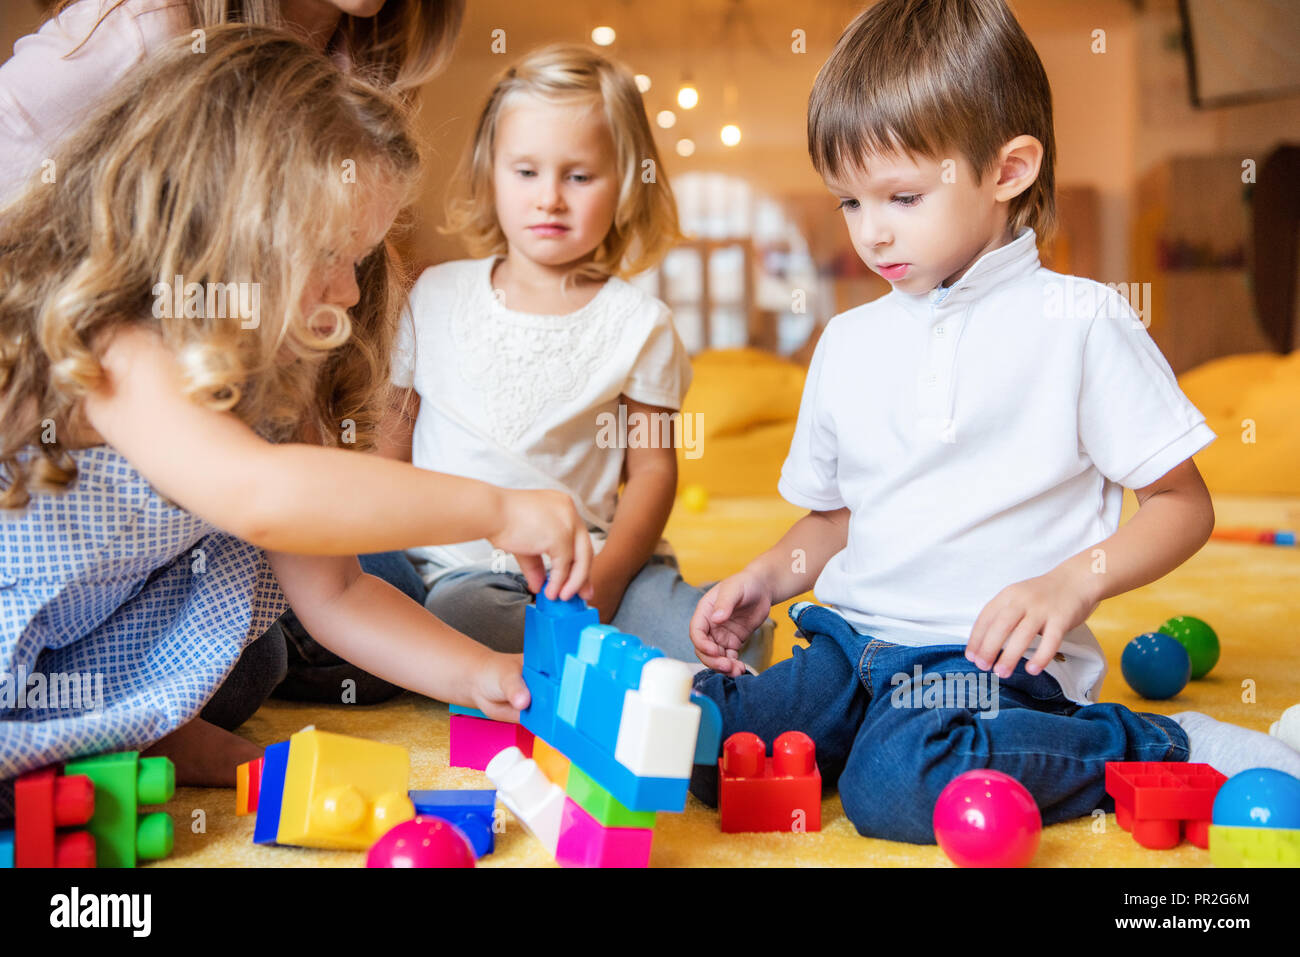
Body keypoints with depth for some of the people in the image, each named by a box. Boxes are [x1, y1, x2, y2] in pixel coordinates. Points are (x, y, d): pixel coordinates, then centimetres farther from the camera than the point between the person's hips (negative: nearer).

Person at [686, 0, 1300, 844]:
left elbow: (1183, 503, -1)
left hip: (990, 653, -5)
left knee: (902, 786, -34)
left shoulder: (1079, 321, -2)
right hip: (853, 640, 5)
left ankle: (1163, 747, -9)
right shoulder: (848, 341, 14)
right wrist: (767, 576, 3)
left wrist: (1074, 580, -18)